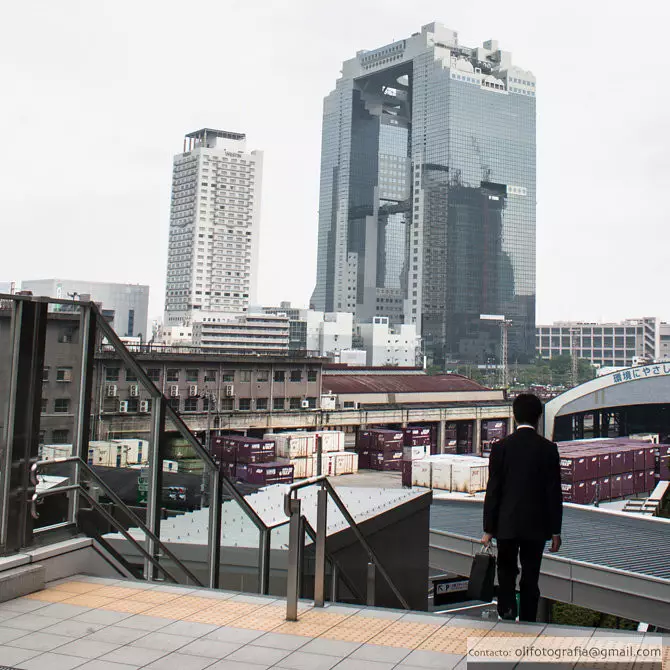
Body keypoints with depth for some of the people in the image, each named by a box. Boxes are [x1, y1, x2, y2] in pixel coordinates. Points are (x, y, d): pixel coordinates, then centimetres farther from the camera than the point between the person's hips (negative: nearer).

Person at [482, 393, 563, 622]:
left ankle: (507, 611, -3)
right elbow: (554, 493, -3)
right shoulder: (548, 449, -5)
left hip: (507, 525, -1)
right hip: (536, 525, 1)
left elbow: (493, 491, -6)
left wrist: (488, 529, 1)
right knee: (530, 578, 10)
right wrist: (555, 531, 5)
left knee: (506, 572, 14)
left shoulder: (501, 447, -7)